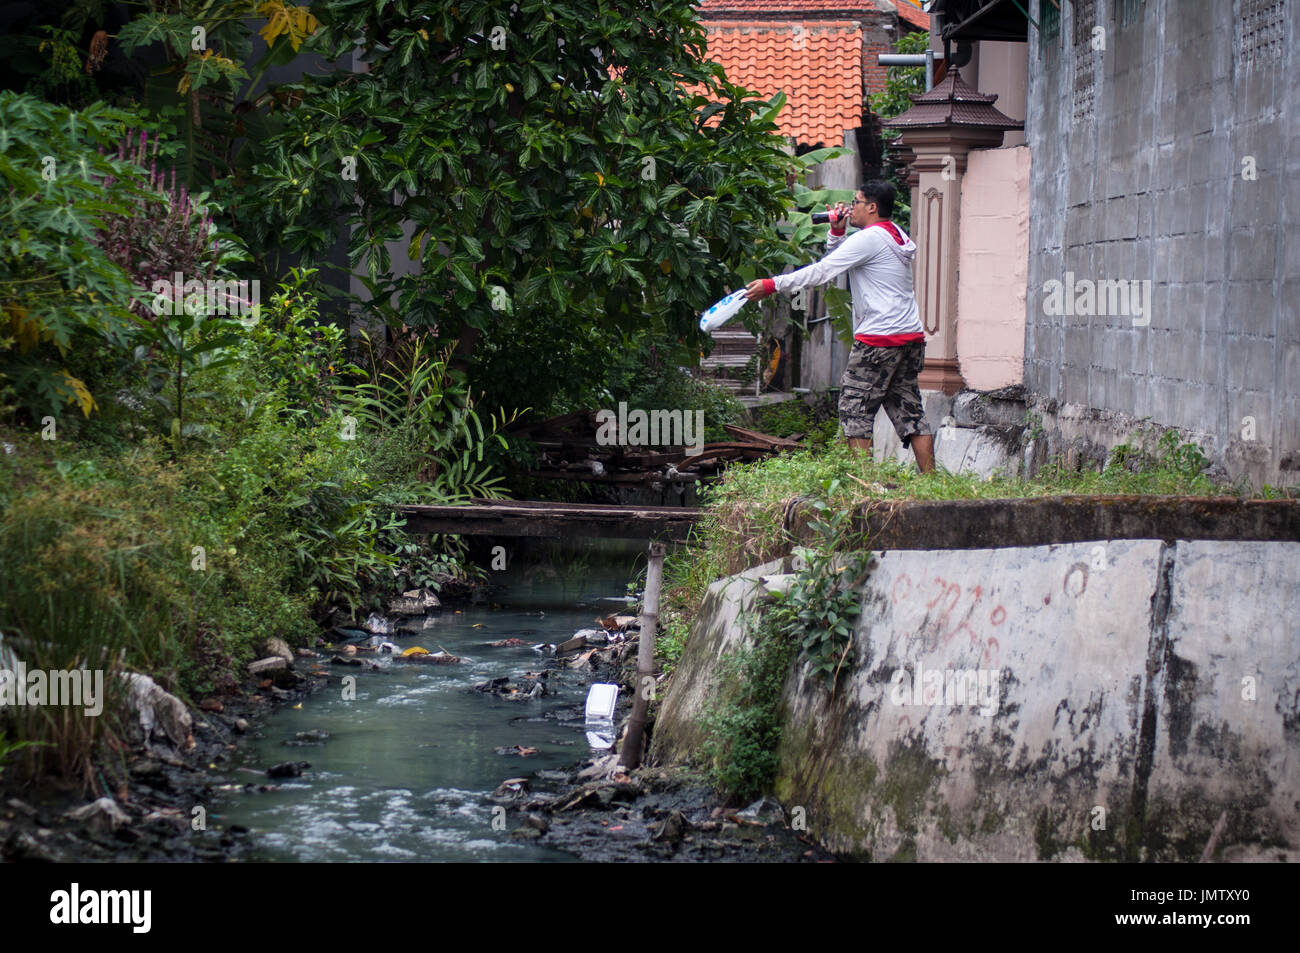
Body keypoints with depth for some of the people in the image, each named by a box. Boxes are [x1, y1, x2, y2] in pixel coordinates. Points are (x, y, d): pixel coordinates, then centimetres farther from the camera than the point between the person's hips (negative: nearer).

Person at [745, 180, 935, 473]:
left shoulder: (869, 239, -10)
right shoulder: (894, 235, 18)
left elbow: (821, 271, -12)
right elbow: (836, 260, 28)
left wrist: (772, 285, -10)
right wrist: (837, 232, 13)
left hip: (879, 338, -9)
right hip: (911, 337, 9)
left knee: (855, 407, -3)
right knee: (909, 410, 8)